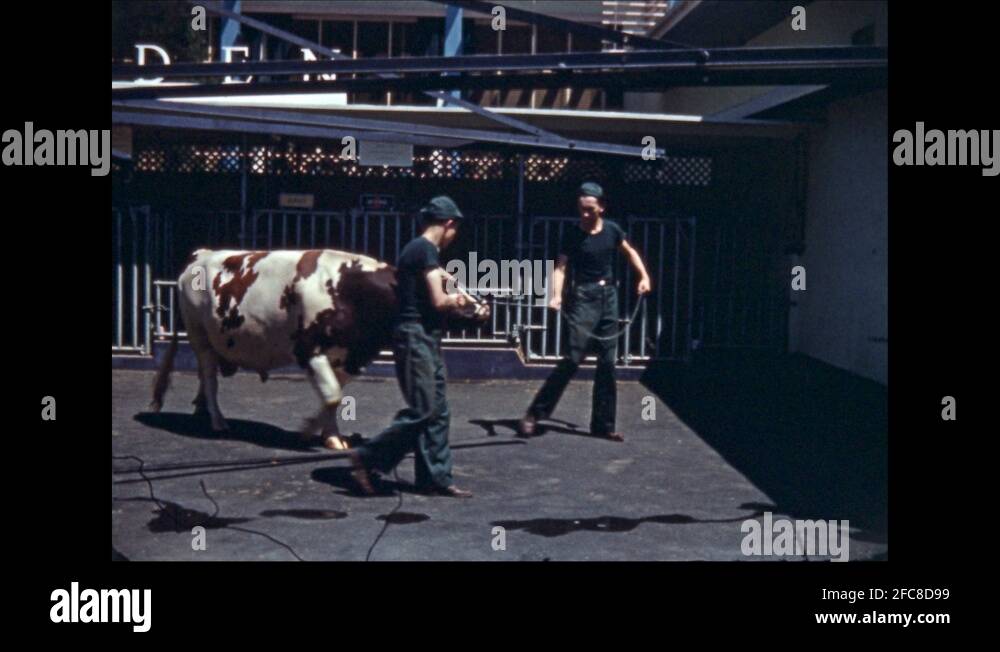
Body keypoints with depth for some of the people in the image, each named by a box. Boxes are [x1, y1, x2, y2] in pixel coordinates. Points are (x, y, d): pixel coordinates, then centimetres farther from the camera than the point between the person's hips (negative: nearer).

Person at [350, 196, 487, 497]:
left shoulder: (416, 249, 18)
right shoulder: (426, 250, -13)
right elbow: (439, 301, -18)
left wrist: (470, 310, 18)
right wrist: (457, 300, 3)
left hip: (425, 339, 10)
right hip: (416, 337, -10)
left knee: (437, 412, 10)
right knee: (422, 411, -9)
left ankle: (436, 478, 14)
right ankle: (367, 458, -2)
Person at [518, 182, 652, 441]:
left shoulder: (612, 230, 3)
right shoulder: (572, 235, -8)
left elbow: (630, 251, 21)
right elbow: (560, 267, -17)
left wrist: (644, 276, 11)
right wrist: (557, 295, -34)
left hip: (609, 297, 5)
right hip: (583, 298, -5)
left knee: (607, 362, 6)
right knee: (573, 359, -13)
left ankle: (603, 424, 15)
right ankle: (534, 414, -7)